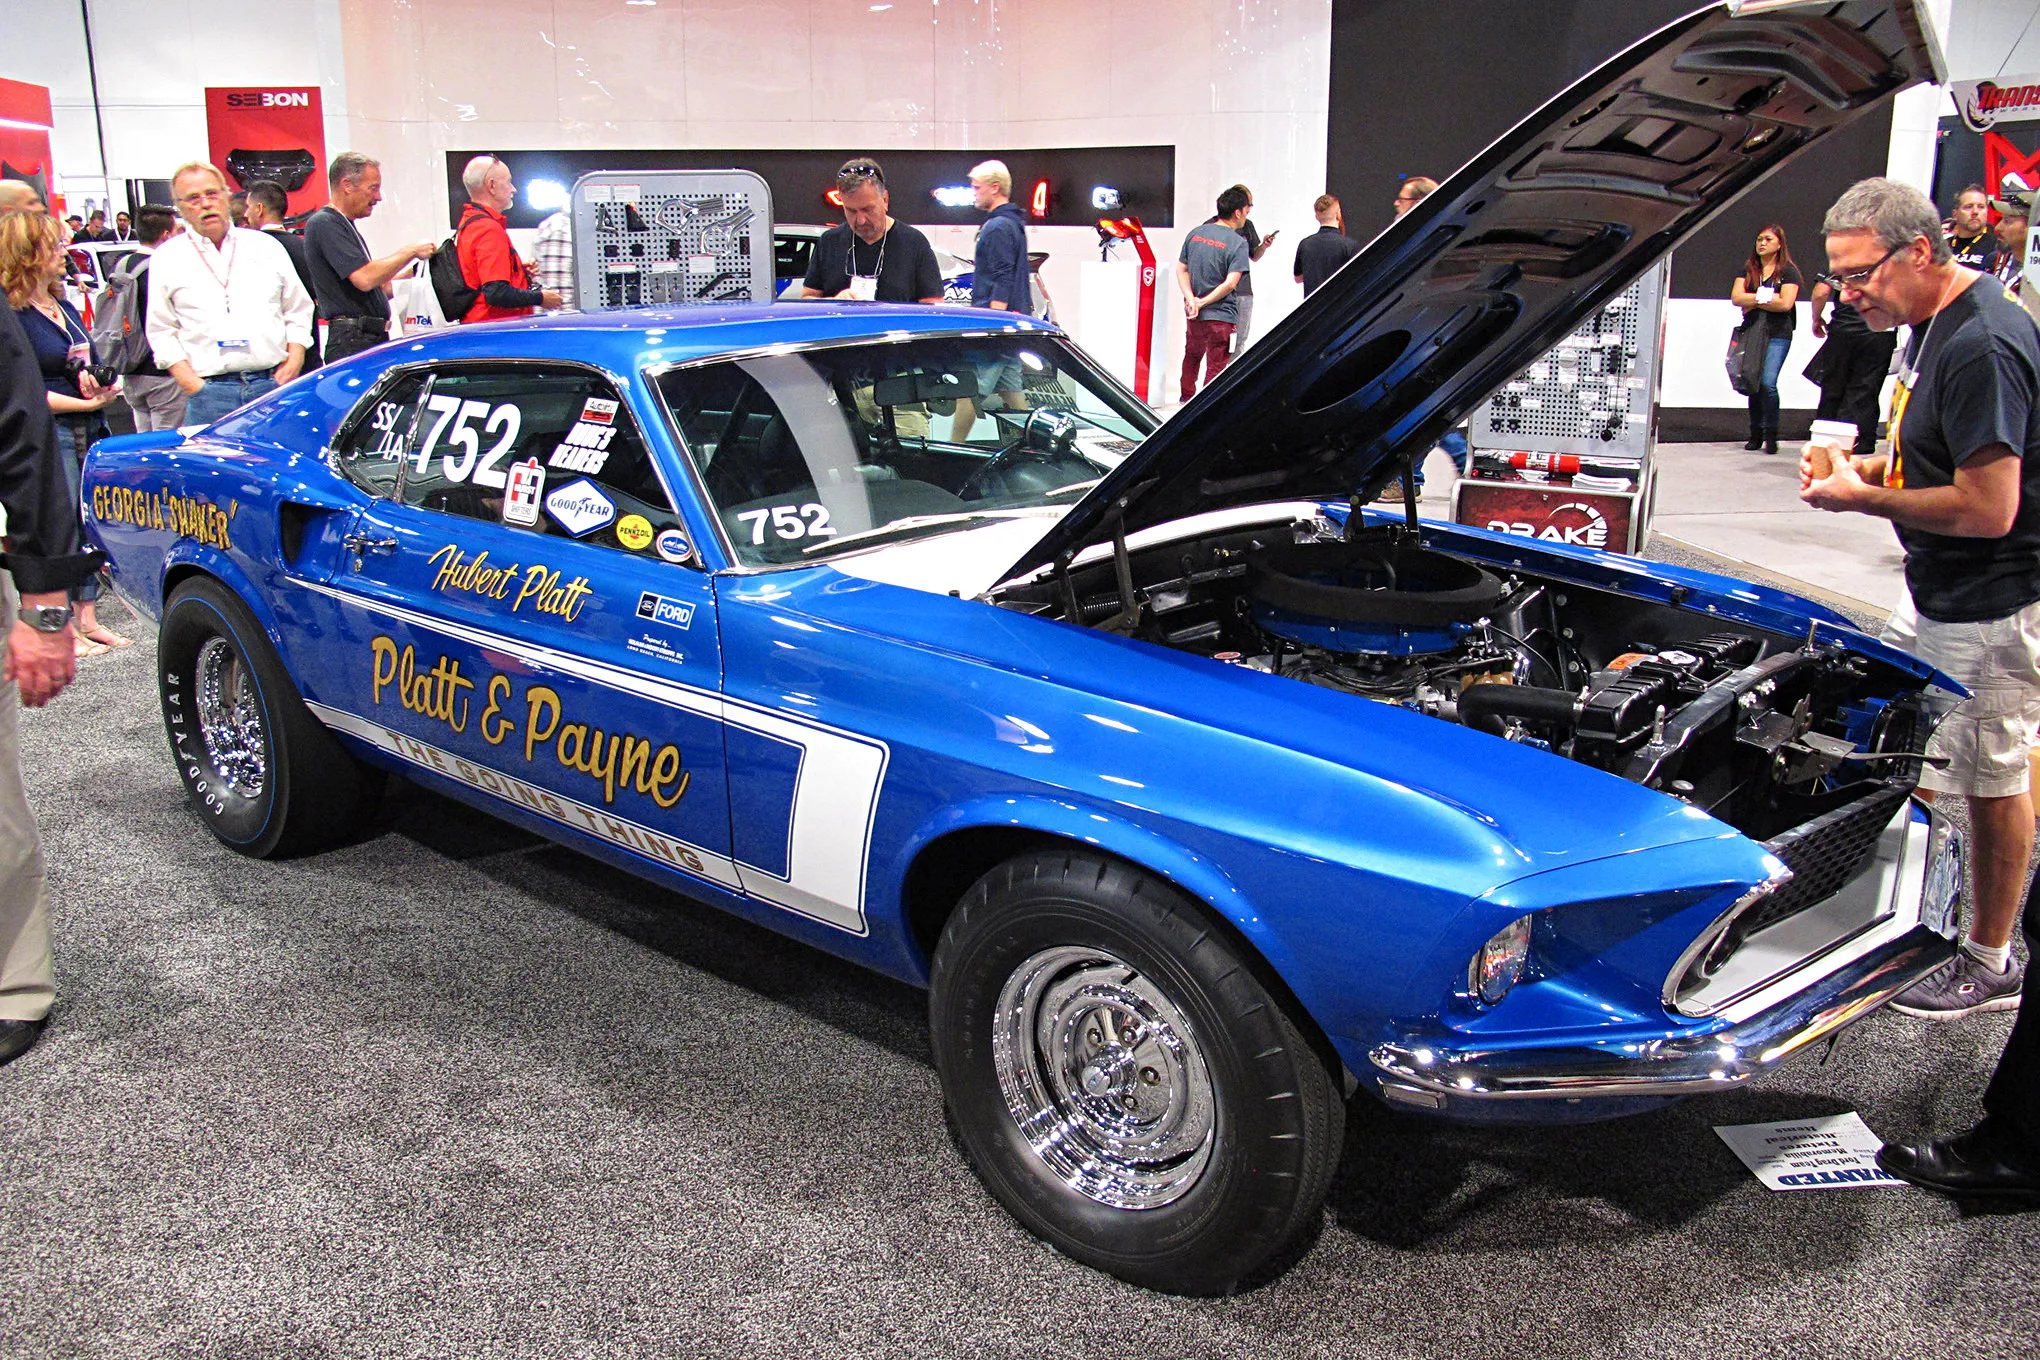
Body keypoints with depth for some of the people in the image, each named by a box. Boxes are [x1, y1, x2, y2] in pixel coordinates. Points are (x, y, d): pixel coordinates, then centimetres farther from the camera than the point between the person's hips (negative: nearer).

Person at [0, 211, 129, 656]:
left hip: (89, 433, 8)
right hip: (47, 437, -8)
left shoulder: (64, 306, 16)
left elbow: (90, 362, 24)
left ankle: (87, 617, 19)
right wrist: (87, 402, -16)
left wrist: (95, 380, 1)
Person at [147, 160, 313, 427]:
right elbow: (161, 331, 9)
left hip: (274, 384, 1)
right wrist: (188, 381, -4)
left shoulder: (266, 246, 14)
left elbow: (299, 309, 17)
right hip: (210, 392, -1)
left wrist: (294, 360, 3)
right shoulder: (167, 258, 10)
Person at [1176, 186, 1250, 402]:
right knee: (1216, 364, 4)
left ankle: (1187, 397, 42)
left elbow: (1181, 270, 3)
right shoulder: (1238, 243, -13)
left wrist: (1191, 299, -7)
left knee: (1192, 356, 26)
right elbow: (1230, 283, -20)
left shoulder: (1195, 233, 4)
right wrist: (1202, 303, -14)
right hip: (1220, 315, -6)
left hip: (1193, 313, 6)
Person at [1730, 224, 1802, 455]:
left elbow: (1786, 303, -11)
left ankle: (1771, 435, -6)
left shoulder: (1788, 271, 1)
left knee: (1768, 383, -16)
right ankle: (1756, 434, 14)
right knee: (1753, 383, 3)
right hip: (1751, 330, 4)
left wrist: (1753, 302, -5)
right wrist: (1767, 297, -10)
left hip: (1778, 333, -4)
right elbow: (1736, 297, -2)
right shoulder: (1748, 269, 12)